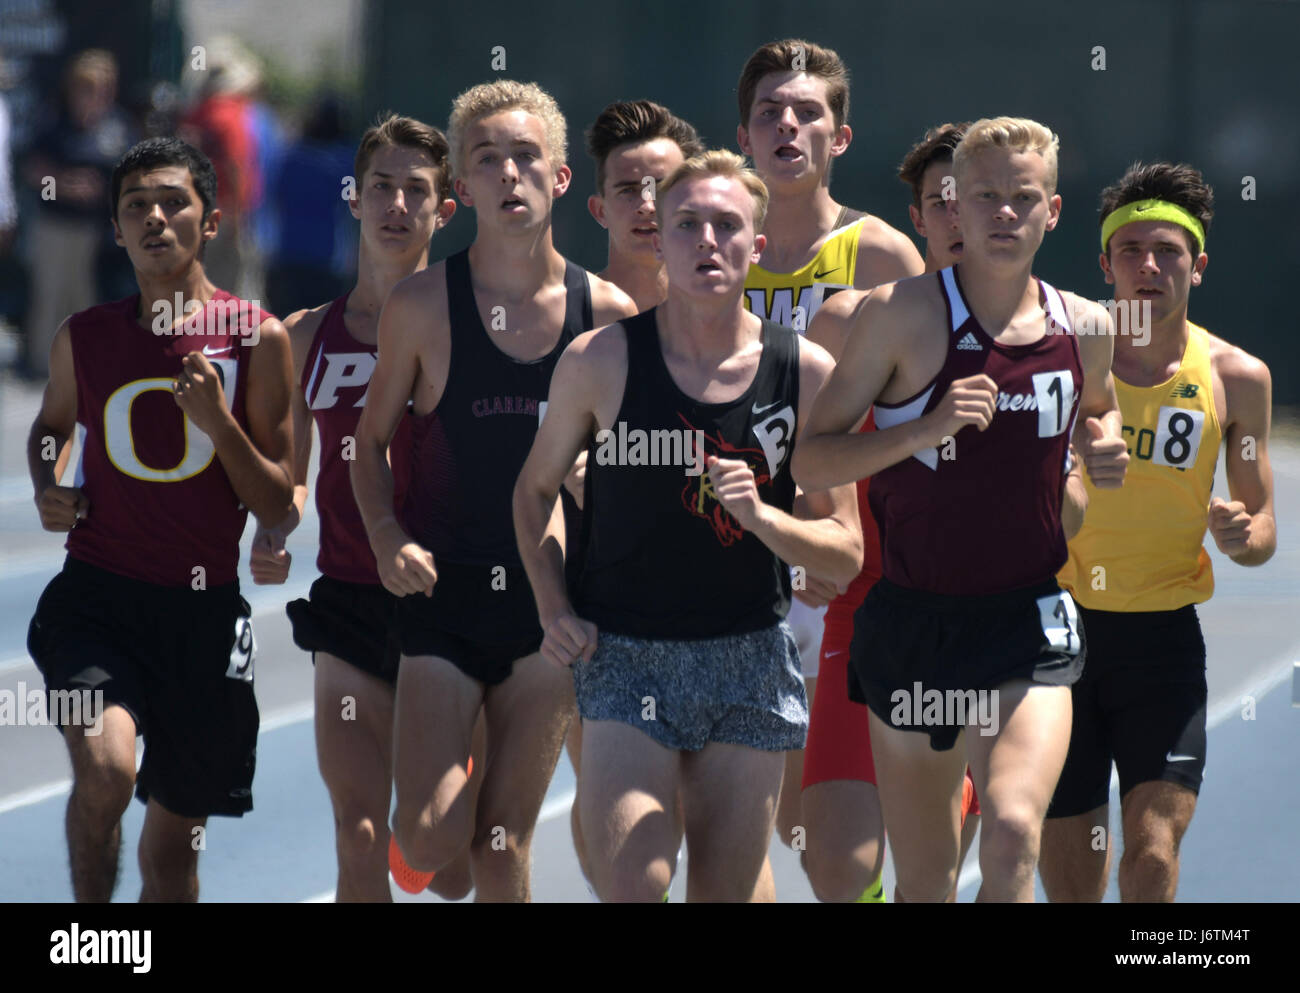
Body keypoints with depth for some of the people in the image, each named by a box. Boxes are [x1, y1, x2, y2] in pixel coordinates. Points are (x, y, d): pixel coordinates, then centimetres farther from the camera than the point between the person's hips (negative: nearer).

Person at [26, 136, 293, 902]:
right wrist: (48, 487, 5)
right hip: (97, 596, 0)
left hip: (204, 608, 1)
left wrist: (219, 423, -16)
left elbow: (277, 507, -1)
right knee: (104, 766, -28)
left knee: (174, 842, 10)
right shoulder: (84, 338, 4)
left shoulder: (256, 338, -2)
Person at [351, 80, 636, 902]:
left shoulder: (607, 315, -1)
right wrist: (387, 538, -11)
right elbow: (372, 439, 5)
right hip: (444, 592, -1)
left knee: (506, 846, 3)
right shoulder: (422, 306, -5)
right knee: (427, 840, -11)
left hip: (552, 600, 1)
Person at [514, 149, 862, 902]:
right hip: (625, 660, -2)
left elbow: (847, 555, 2)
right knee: (630, 889, -16)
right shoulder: (601, 361, -3)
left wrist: (762, 516, -17)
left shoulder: (805, 372, -1)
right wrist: (554, 612, 0)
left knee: (726, 893, 7)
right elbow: (535, 491, 13)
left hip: (751, 666, 2)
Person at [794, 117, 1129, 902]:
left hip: (1028, 626, 1)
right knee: (924, 881, 8)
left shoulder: (1085, 330, 4)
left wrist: (1104, 451, 4)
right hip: (913, 622, -1)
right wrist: (925, 430, -20)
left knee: (1012, 835, -24)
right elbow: (810, 462, -6)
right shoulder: (902, 313, -6)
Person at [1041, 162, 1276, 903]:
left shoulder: (1236, 377, 2)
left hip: (1163, 638, 0)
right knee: (1069, 881, 3)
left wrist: (1241, 535, -13)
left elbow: (1264, 529, 9)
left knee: (1154, 852, -17)